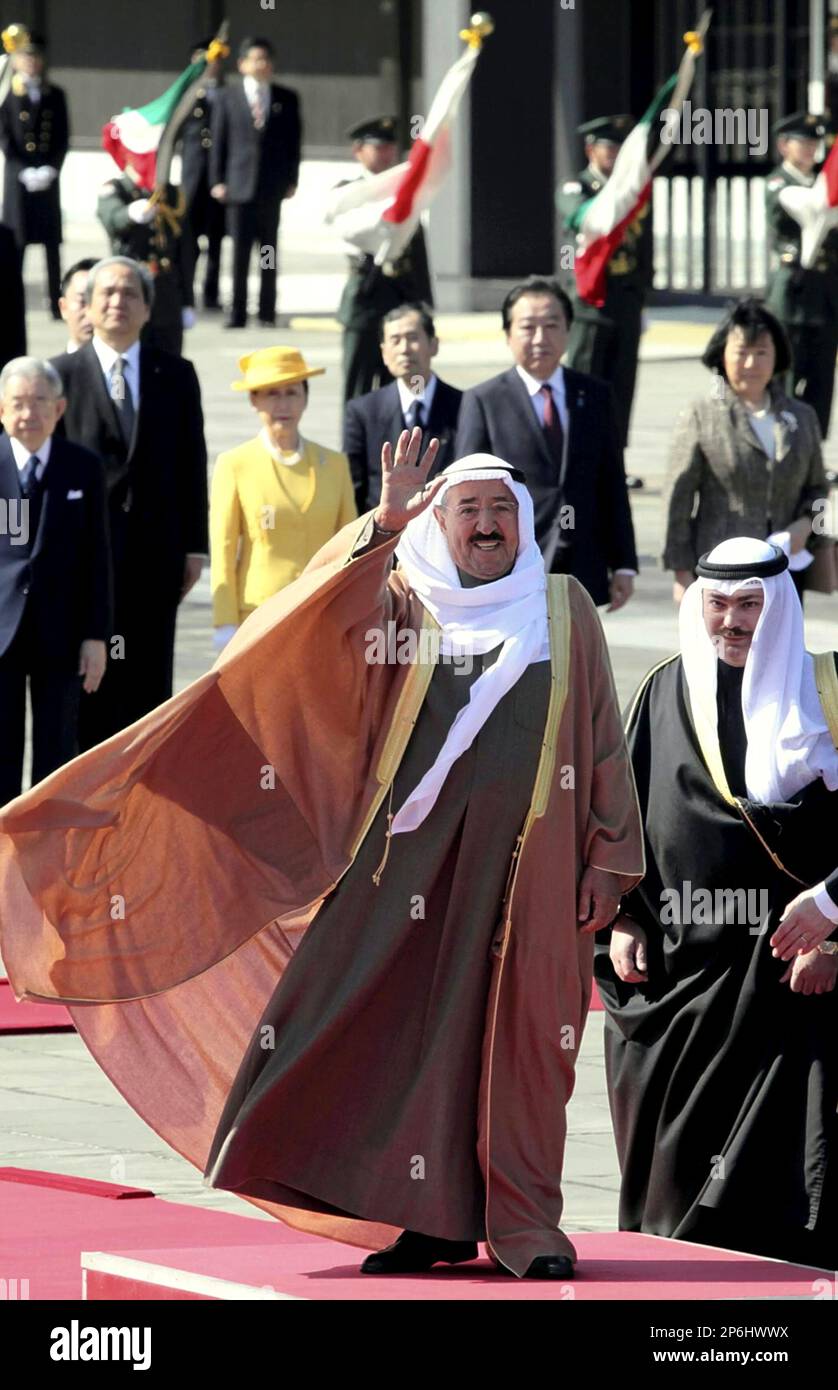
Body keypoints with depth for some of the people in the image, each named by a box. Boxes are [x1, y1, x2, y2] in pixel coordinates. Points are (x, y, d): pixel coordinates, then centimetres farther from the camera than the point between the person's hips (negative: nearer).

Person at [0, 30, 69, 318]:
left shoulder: (55, 95, 9)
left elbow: (63, 138, 7)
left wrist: (51, 169, -7)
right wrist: (24, 171, -13)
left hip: (48, 176, 2)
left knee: (52, 242, 2)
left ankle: (57, 303, 3)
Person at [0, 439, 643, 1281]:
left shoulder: (564, 612, 12)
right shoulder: (401, 604, 11)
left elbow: (603, 745, 11)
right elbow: (332, 609, -12)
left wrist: (607, 860, 5)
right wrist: (384, 526, -28)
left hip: (530, 857, -1)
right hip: (411, 848, 1)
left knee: (522, 1032, -4)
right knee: (405, 1019, -3)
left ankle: (523, 1224, 1)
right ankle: (436, 1215, 6)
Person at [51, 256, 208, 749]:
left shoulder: (176, 375, 7)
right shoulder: (63, 374, 0)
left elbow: (191, 462, 8)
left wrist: (194, 545, 4)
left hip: (155, 548, 2)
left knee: (150, 681, 5)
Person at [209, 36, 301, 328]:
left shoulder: (287, 99, 8)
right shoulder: (227, 98, 6)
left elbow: (294, 141, 9)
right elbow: (218, 142, 5)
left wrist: (291, 180, 1)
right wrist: (217, 181, -2)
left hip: (273, 184, 1)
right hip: (239, 183, -1)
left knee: (269, 250, 4)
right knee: (240, 251, -1)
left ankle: (267, 312, 9)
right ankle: (237, 312, 1)